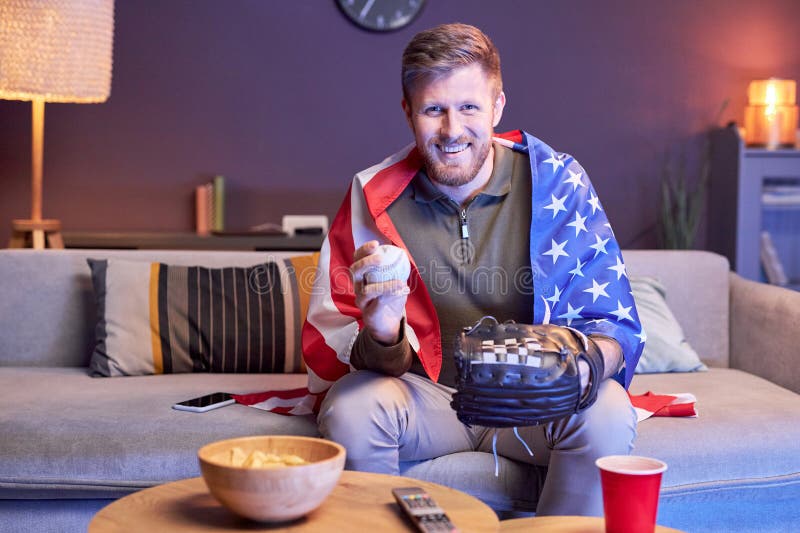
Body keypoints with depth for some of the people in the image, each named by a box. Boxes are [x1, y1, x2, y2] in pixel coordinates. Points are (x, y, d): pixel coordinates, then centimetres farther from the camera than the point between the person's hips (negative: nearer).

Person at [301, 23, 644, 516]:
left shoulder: (557, 181, -8)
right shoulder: (374, 195, -6)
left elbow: (612, 323, -7)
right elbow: (329, 346, -8)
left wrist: (587, 362, -32)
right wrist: (379, 339, -33)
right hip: (423, 392, 0)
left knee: (607, 414, -29)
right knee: (349, 410, -29)